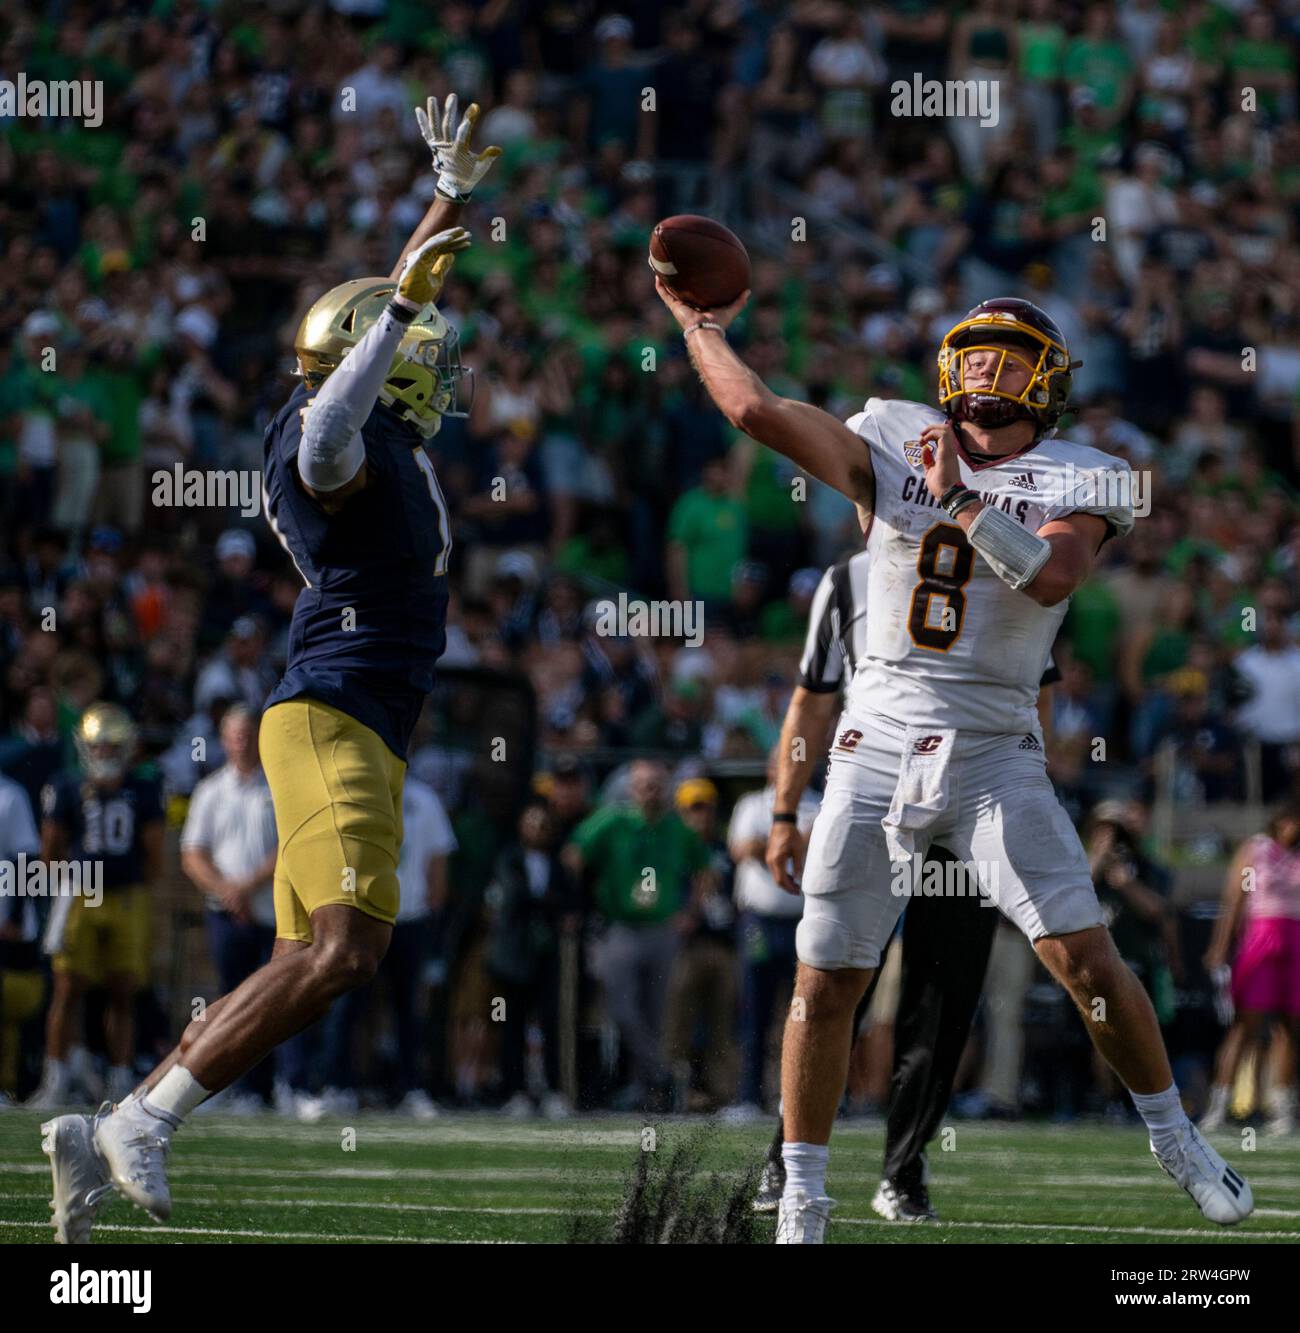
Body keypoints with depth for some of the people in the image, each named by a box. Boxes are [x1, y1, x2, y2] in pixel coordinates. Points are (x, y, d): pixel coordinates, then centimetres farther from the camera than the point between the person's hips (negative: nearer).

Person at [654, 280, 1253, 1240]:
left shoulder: (1081, 482, 1)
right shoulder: (893, 445, 6)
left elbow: (1051, 576, -19)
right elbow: (758, 409, 0)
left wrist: (958, 496, -15)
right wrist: (698, 325, 9)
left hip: (994, 755, -1)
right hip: (878, 746, 1)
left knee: (1086, 958, -8)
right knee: (825, 983, 0)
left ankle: (1176, 1141, 13)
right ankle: (803, 1206, 12)